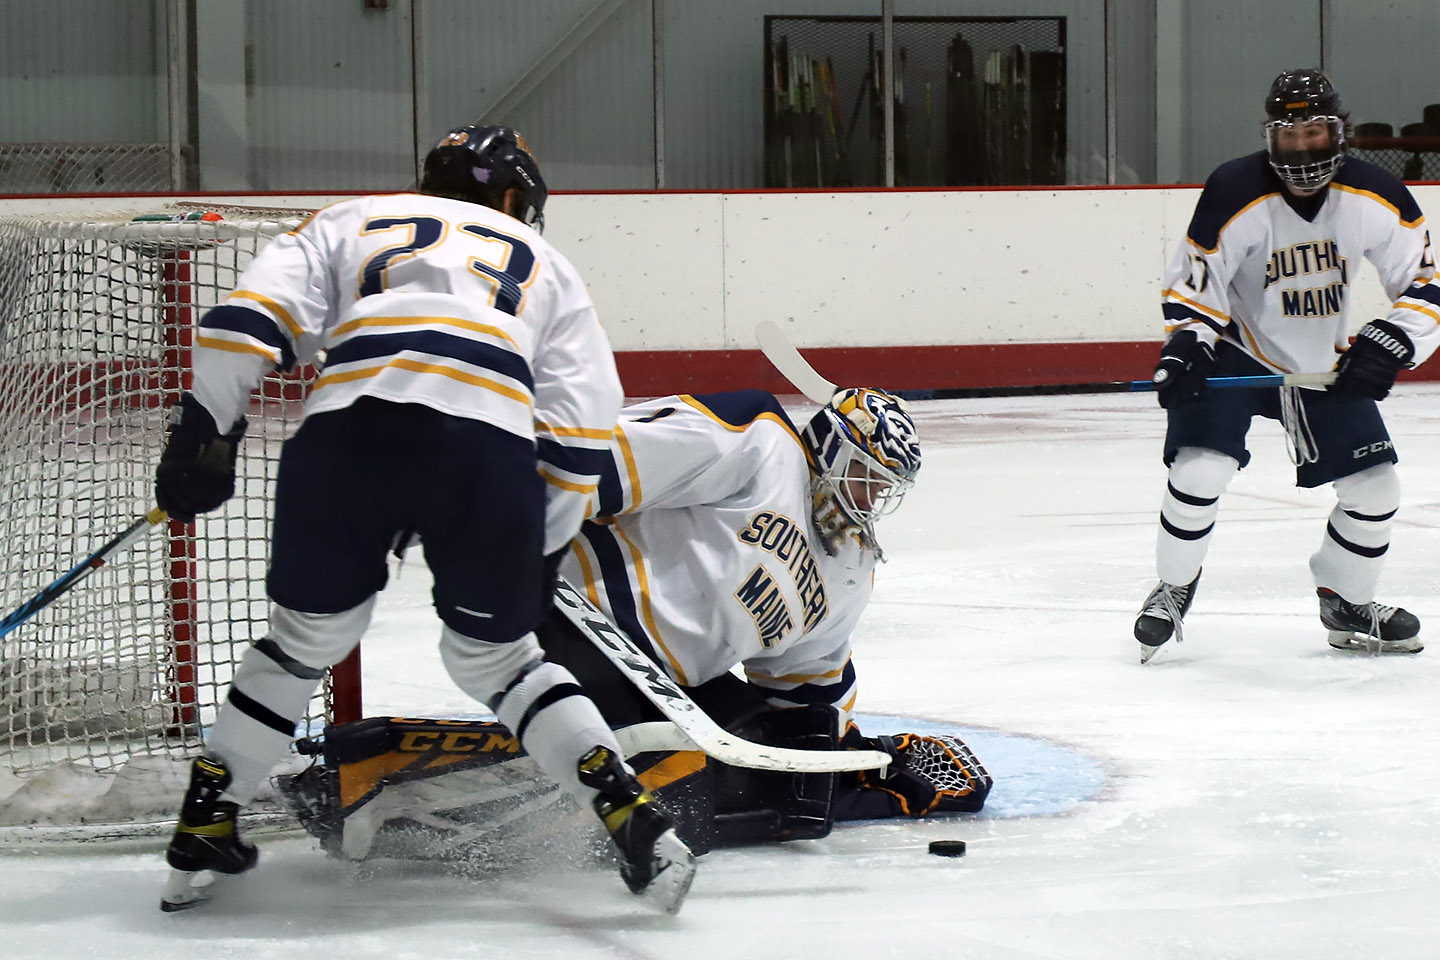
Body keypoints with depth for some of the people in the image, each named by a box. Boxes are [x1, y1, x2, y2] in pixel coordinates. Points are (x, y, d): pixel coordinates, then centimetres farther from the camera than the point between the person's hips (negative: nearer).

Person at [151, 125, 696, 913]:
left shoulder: (349, 222, 32)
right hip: (489, 447, 0)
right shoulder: (542, 264, 33)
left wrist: (202, 433, 13)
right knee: (493, 655, 18)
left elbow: (251, 315, 14)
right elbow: (579, 431, 23)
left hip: (347, 428, 0)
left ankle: (199, 834, 22)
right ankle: (633, 818, 4)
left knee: (307, 636, 21)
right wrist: (541, 553, 28)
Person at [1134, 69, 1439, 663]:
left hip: (1325, 364, 4)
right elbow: (1192, 285, -14)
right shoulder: (1234, 196, -22)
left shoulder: (1375, 198, -14)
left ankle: (1348, 608, 23)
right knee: (1201, 468, -22)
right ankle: (1173, 589, 2)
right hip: (1236, 352, -4)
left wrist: (1390, 345, -23)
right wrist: (1185, 347, -30)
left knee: (1374, 488, 0)